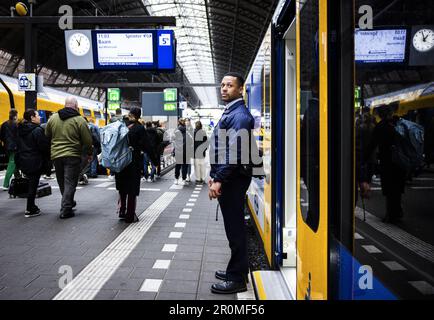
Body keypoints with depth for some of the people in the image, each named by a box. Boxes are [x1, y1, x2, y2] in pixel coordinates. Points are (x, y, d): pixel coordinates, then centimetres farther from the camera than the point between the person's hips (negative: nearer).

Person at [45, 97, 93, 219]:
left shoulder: (53, 118, 4)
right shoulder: (80, 120, -9)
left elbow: (47, 136, 14)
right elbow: (87, 140, -7)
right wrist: (89, 154, 8)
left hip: (56, 155, 5)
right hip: (72, 155, -5)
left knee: (62, 182, 19)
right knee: (70, 183, 0)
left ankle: (68, 203, 36)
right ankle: (65, 210, -1)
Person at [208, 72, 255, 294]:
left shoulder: (239, 115, -13)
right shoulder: (229, 112, 17)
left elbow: (235, 152, -22)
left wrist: (219, 180, -22)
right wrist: (214, 175, 16)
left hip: (233, 180, -10)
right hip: (225, 178, 10)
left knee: (235, 228, -1)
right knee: (233, 226, 17)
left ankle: (237, 278, 11)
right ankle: (236, 270, 30)